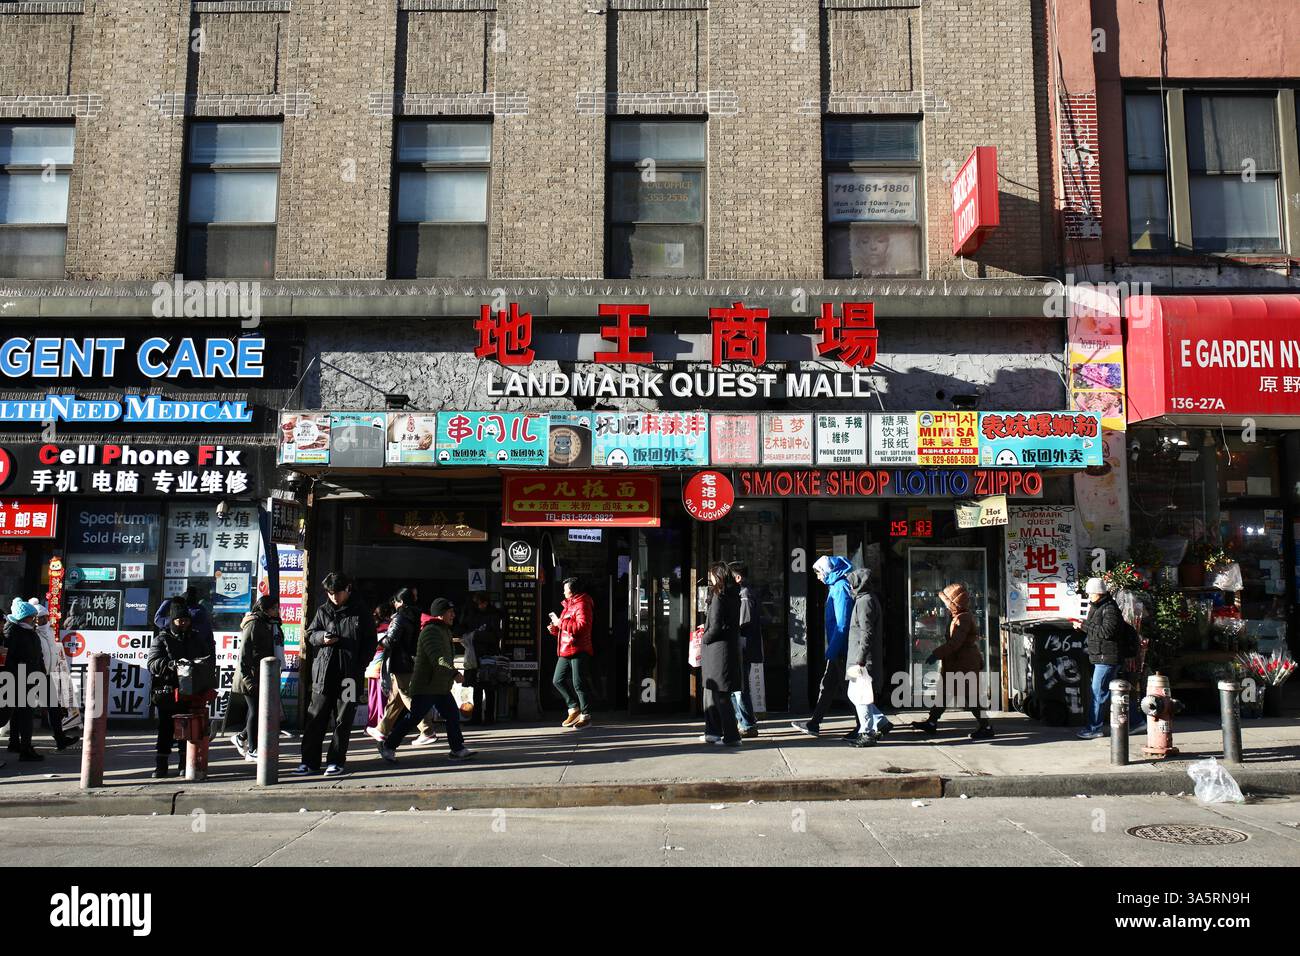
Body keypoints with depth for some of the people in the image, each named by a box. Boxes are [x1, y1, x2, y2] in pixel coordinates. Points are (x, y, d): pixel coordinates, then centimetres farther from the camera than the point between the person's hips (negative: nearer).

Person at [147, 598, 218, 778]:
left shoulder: (197, 639, 13)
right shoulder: (161, 640, 2)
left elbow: (210, 659, 15)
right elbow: (152, 664, -11)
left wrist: (200, 662, -10)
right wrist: (173, 664, -27)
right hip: (167, 693, -3)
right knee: (166, 729, 0)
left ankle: (186, 763, 15)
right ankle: (161, 764, 8)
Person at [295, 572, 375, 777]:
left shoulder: (360, 612, 2)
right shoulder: (323, 611, 11)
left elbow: (370, 641, 4)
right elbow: (310, 634, 16)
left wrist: (359, 667, -6)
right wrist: (322, 637, -8)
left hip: (349, 674, -2)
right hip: (323, 673, 2)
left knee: (342, 720, 3)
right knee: (315, 717, 3)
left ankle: (336, 761, 11)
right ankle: (310, 761, 10)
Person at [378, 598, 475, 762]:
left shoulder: (444, 631, 16)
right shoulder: (430, 631, -18)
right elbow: (438, 658, -33)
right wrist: (454, 673, -42)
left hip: (442, 687, 10)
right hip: (426, 688, -10)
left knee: (453, 716, 4)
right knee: (413, 718, -3)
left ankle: (458, 749, 8)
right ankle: (388, 746, 11)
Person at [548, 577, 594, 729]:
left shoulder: (582, 605, -9)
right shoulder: (568, 605, 21)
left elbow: (581, 626, -24)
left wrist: (560, 622, -19)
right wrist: (555, 628, 8)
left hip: (579, 651, -10)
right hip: (566, 651, 10)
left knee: (579, 684, -7)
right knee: (558, 680, 9)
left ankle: (586, 716, 1)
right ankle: (574, 709, 19)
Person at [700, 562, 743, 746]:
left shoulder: (719, 598, -15)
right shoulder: (733, 596, 10)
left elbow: (716, 627, -18)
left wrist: (705, 638, -2)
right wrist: (707, 629, 15)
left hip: (719, 650, -9)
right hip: (731, 646, 9)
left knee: (721, 695, -4)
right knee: (711, 693, 17)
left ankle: (731, 736, -3)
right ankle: (713, 733, 23)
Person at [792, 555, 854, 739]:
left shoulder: (840, 588, -16)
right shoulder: (835, 587, 14)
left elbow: (842, 624, -22)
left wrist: (832, 651, -20)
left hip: (841, 650, -10)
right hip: (838, 651, 10)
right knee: (827, 686, 13)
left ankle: (862, 728, 6)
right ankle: (814, 724, 20)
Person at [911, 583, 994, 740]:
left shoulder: (962, 619, -20)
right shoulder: (966, 616, 13)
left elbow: (955, 643, -28)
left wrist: (936, 654, -24)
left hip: (964, 666, -11)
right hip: (958, 665, 11)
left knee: (970, 697, -5)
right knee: (944, 692, 14)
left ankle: (986, 727, 3)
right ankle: (931, 723, 20)